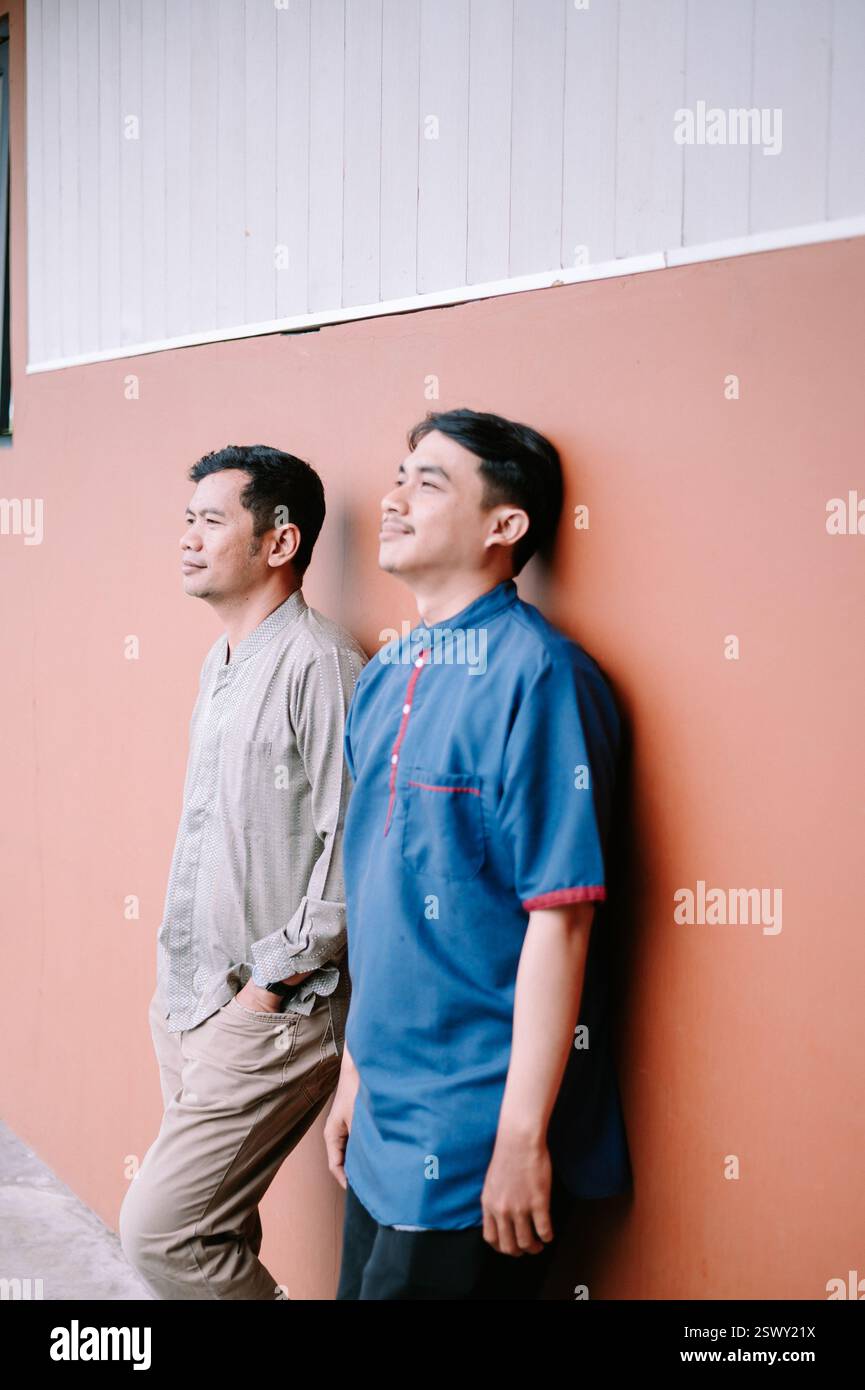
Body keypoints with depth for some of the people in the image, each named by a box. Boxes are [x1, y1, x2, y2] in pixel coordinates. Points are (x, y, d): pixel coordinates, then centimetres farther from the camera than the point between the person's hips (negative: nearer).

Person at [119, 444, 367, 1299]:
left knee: (159, 1230, -8)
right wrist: (178, 983, 15)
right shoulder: (221, 664, 14)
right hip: (188, 1002, 9)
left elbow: (355, 850, -21)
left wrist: (273, 980, -16)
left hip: (266, 1014, -9)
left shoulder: (319, 664, -17)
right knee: (214, 1232, 16)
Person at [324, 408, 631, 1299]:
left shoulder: (537, 674, -17)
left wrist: (523, 1136, -20)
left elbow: (559, 917, -20)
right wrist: (355, 1070, 16)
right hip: (388, 1120, 7)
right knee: (366, 1284, 19)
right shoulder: (382, 681, 8)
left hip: (477, 1129, -7)